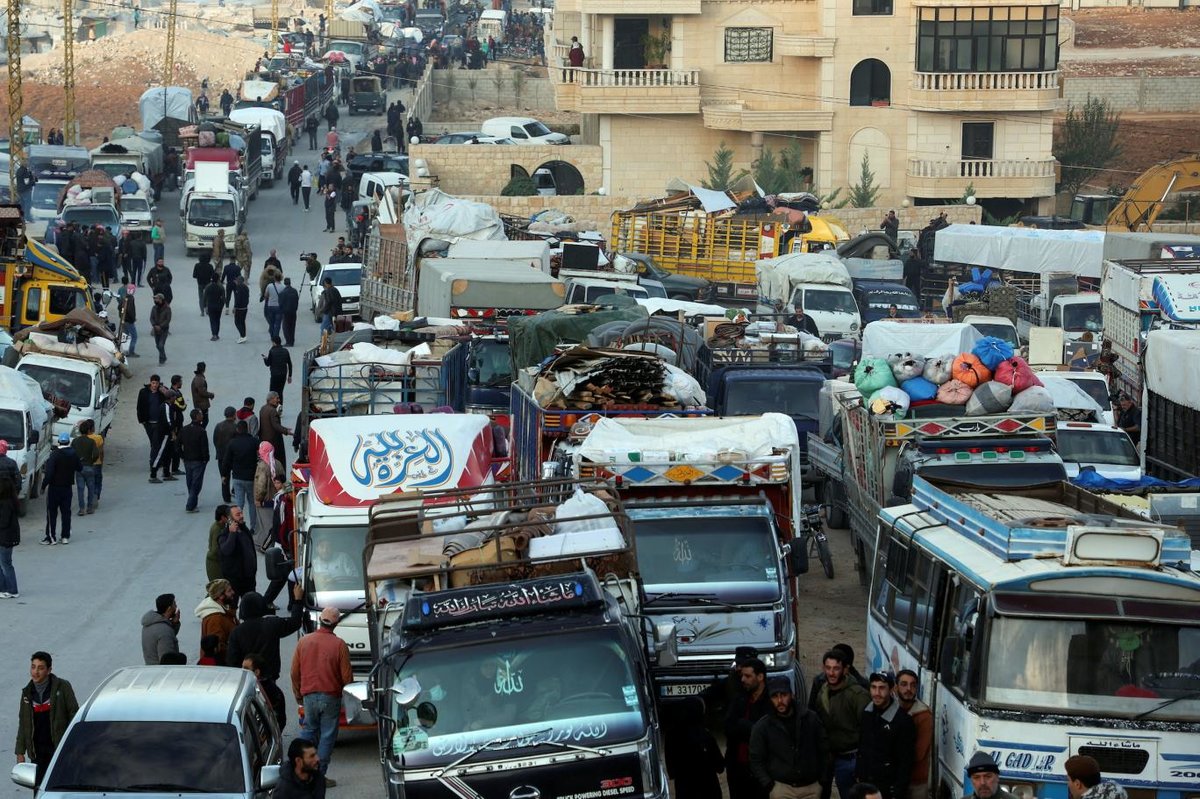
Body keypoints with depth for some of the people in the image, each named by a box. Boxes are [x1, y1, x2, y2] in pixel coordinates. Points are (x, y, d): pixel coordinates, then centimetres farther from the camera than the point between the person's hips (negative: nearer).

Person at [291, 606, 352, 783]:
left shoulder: (304, 641, -1)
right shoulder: (339, 645, -10)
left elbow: (294, 673, 5)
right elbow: (346, 676, -7)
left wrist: (298, 695, 18)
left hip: (309, 695, 3)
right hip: (331, 696, -3)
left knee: (309, 729, 20)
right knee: (328, 735, 5)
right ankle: (319, 774, 4)